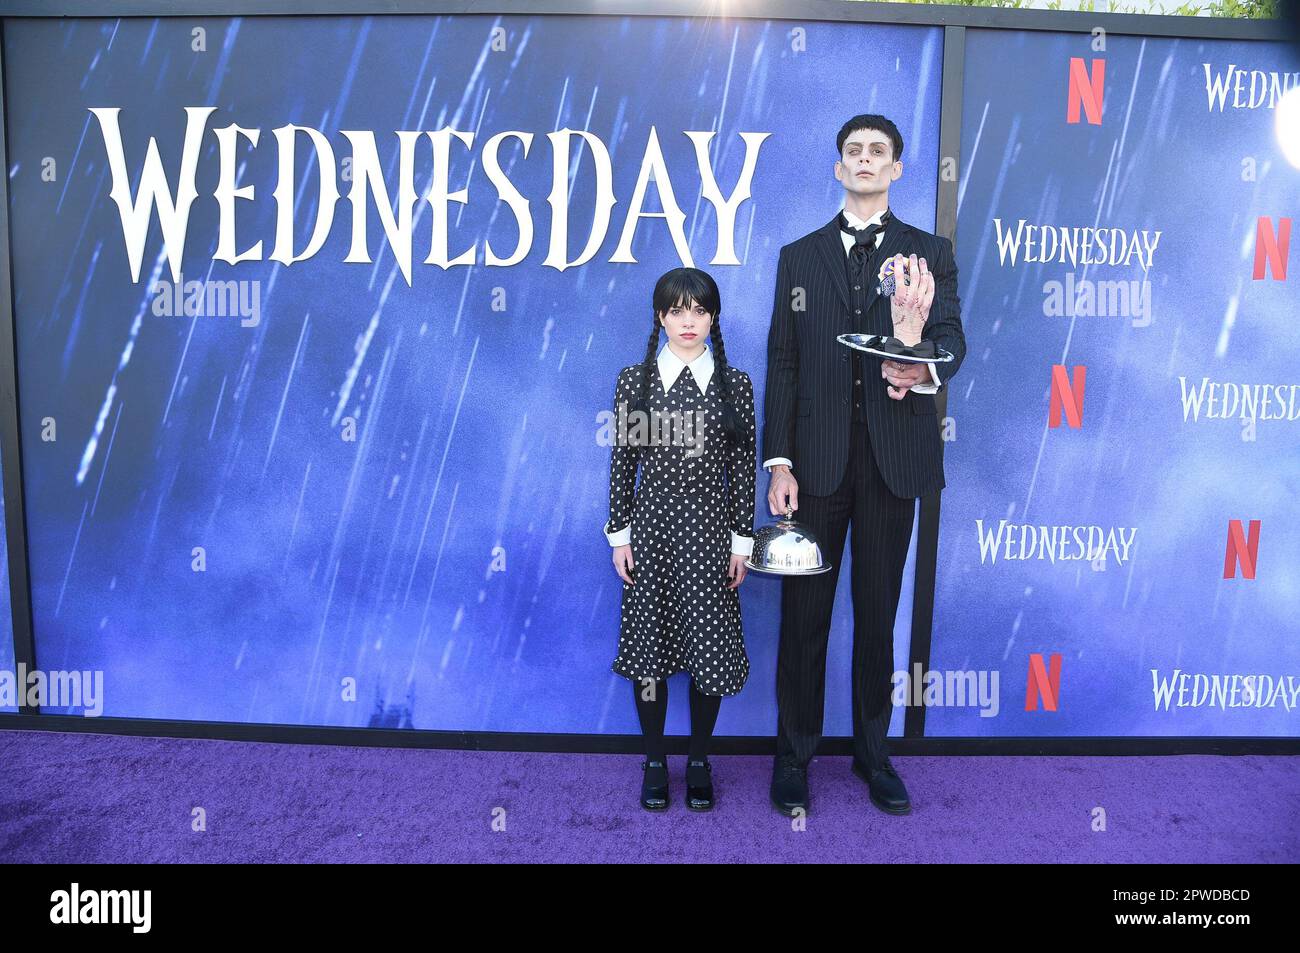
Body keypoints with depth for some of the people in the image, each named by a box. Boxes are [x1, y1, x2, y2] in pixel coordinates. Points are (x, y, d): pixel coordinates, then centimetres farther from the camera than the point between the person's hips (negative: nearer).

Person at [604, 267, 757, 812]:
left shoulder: (735, 384, 1)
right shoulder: (634, 380, 1)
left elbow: (743, 467, 2)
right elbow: (622, 460, 3)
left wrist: (742, 541, 1)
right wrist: (619, 535, 0)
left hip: (709, 527, 0)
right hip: (652, 525, 0)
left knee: (709, 646, 6)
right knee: (649, 643, 8)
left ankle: (699, 761, 27)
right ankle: (654, 761, 27)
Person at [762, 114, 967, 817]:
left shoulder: (929, 252, 7)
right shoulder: (800, 256, 9)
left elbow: (953, 339, -5)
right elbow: (782, 363, 4)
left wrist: (923, 369, -31)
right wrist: (778, 461, -4)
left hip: (893, 458, 0)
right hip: (817, 458, 0)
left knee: (877, 612, 11)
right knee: (804, 613, 6)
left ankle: (872, 753, 28)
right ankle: (794, 757, 22)